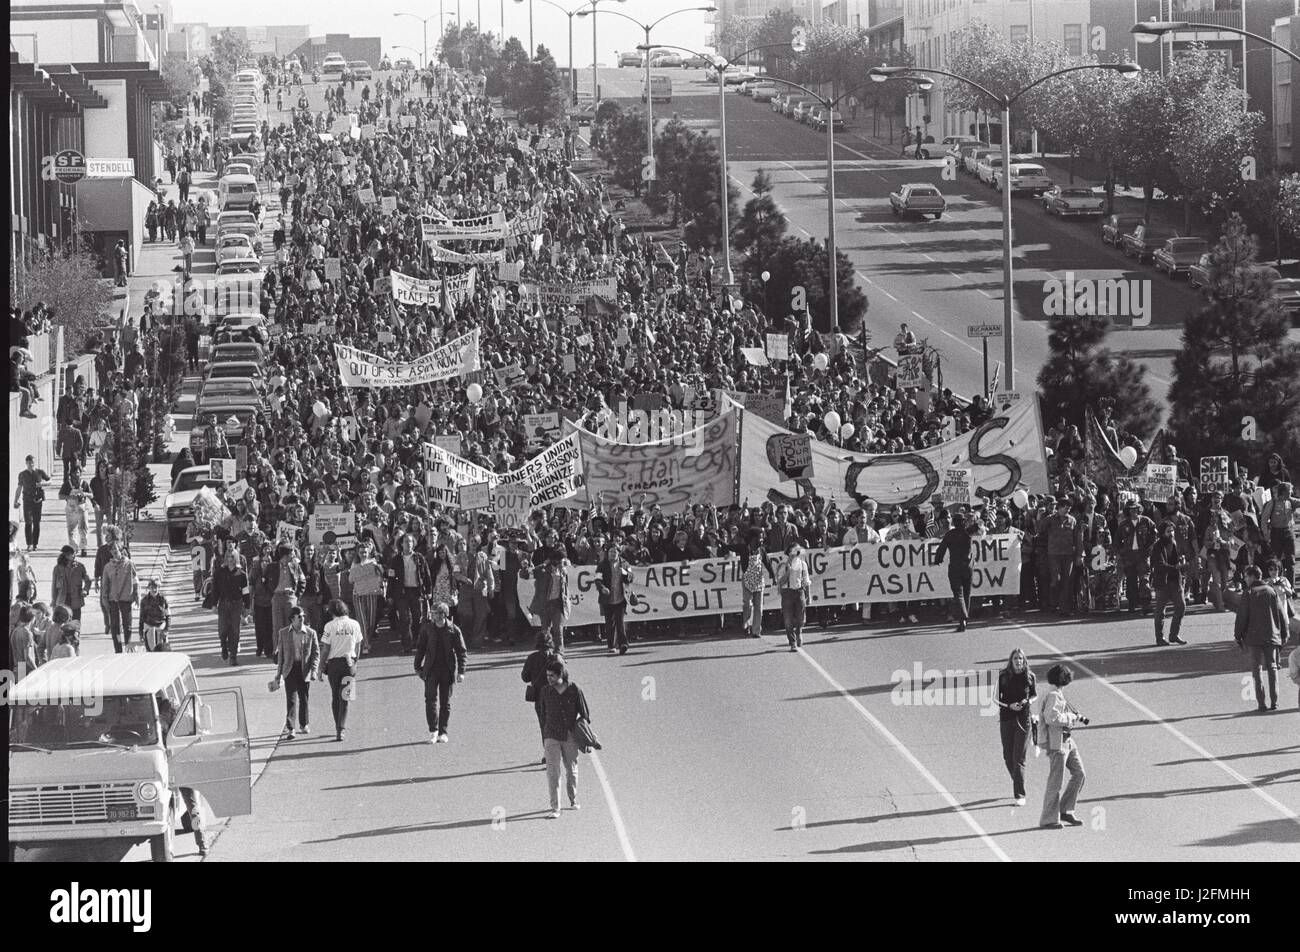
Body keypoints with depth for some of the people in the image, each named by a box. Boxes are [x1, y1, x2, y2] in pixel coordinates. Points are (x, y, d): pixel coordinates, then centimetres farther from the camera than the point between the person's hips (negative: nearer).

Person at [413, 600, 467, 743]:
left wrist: (461, 671, -6)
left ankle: (443, 732, 12)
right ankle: (433, 730, -10)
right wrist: (418, 666, 11)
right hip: (431, 669, 1)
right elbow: (420, 648, 11)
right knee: (431, 698, -12)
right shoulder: (427, 628, 1)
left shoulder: (454, 630, -4)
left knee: (445, 701, 5)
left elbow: (461, 651, -1)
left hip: (448, 669, -1)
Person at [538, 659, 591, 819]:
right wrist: (543, 739, 12)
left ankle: (573, 801, 35)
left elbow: (585, 713, 2)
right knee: (553, 773, -8)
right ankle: (555, 808, -9)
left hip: (570, 737, 0)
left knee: (572, 769, 14)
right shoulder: (546, 691, -1)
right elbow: (544, 715, 9)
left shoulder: (574, 690, -7)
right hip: (552, 737, 0)